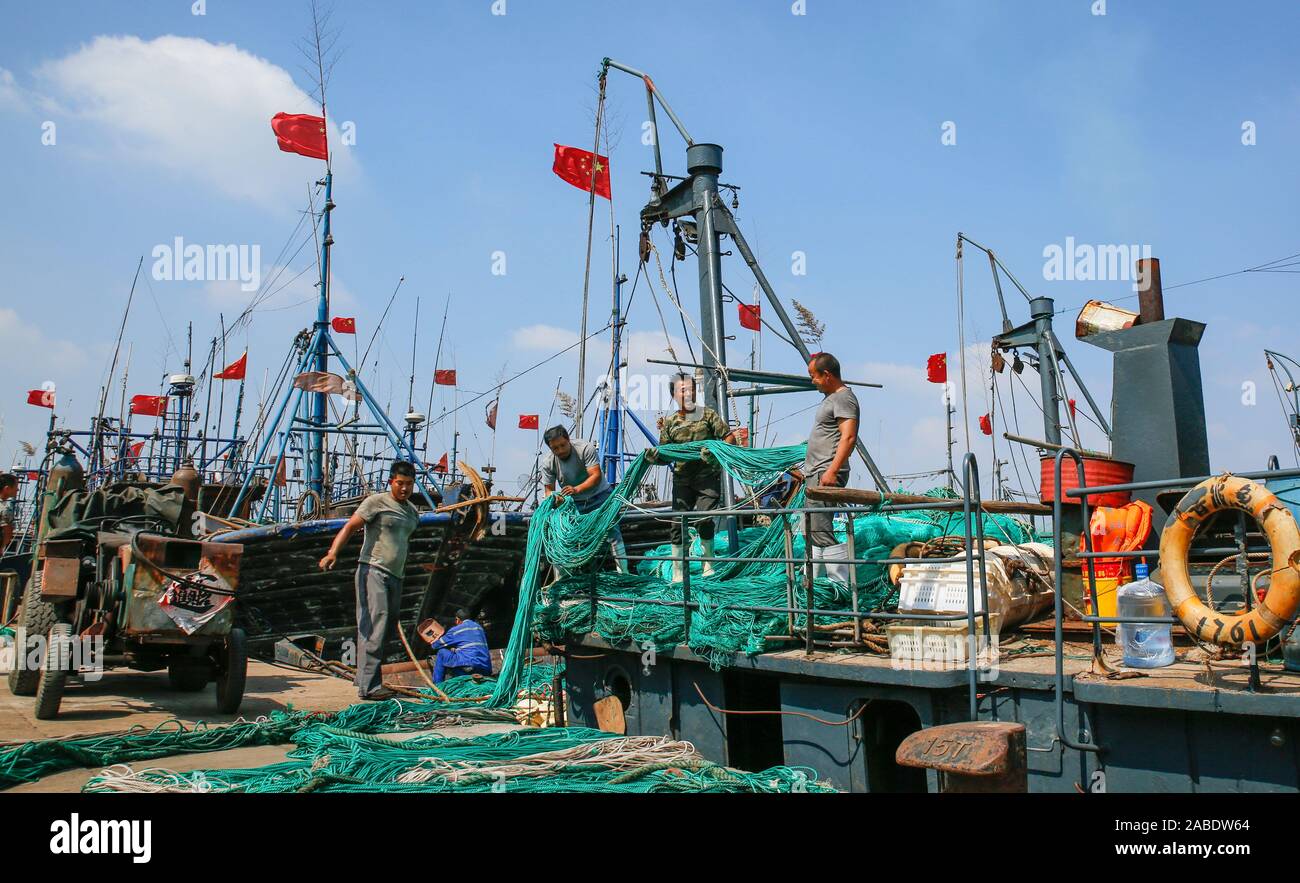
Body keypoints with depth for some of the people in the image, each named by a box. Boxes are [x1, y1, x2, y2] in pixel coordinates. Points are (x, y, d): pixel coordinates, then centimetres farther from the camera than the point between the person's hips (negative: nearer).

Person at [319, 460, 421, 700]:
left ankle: (367, 680, 16)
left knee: (388, 629, 7)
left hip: (396, 576, 8)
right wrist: (333, 552, -26)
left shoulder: (412, 512, 18)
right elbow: (349, 527, -11)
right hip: (373, 571, -8)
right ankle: (368, 686, -16)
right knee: (374, 627, -15)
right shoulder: (376, 502, -3)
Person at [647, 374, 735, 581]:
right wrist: (653, 457, -9)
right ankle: (678, 571, 5)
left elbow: (730, 438, -1)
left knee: (703, 520, -13)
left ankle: (708, 564, 9)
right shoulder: (669, 422, 11)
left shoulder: (708, 414, 4)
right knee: (678, 522, -3)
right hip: (682, 478, 3)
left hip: (708, 476, -2)